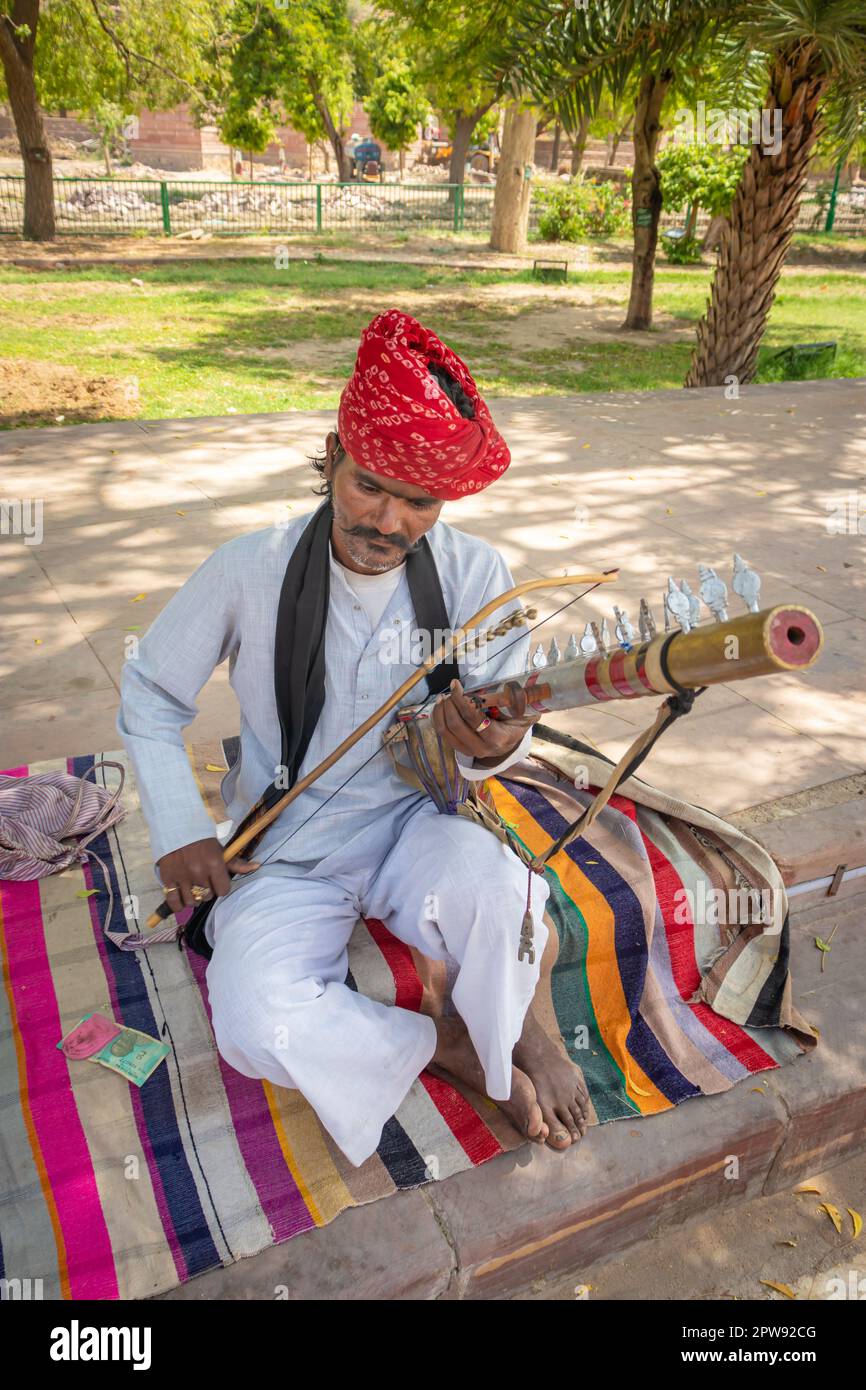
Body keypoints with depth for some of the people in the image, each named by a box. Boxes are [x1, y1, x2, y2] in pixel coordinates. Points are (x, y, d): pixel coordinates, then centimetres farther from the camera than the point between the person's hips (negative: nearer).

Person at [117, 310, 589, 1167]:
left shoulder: (476, 576, -10)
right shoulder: (252, 571, -13)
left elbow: (509, 733, -5)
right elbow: (149, 694, 0)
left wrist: (492, 747, -31)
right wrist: (179, 834, -8)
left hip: (416, 820, 0)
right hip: (285, 849, 1)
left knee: (493, 885, -35)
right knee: (258, 1026, -26)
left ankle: (513, 1032, 1)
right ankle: (452, 1048, 1)